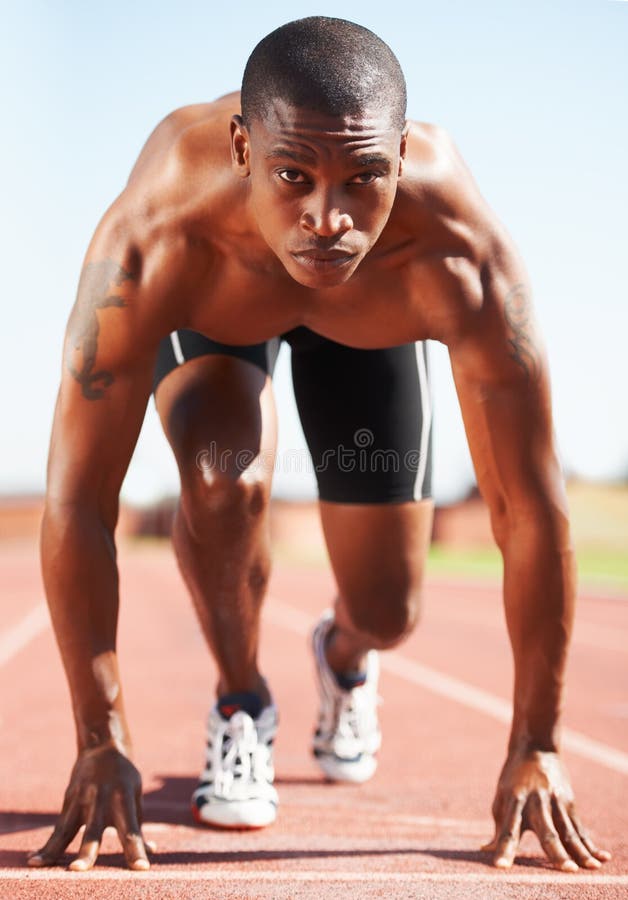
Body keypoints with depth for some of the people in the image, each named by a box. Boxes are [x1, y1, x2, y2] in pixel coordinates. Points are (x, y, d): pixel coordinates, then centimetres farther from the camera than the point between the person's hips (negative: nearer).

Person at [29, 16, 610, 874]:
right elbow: (78, 500, -37)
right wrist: (101, 742, -34)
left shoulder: (461, 256, -44)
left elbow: (531, 507, -34)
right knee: (223, 477, -32)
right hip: (208, 309, -1)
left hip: (369, 315, 1)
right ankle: (240, 697, 0)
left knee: (388, 609, 0)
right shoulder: (151, 247, -45)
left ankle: (344, 653, 41)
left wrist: (536, 747, -28)